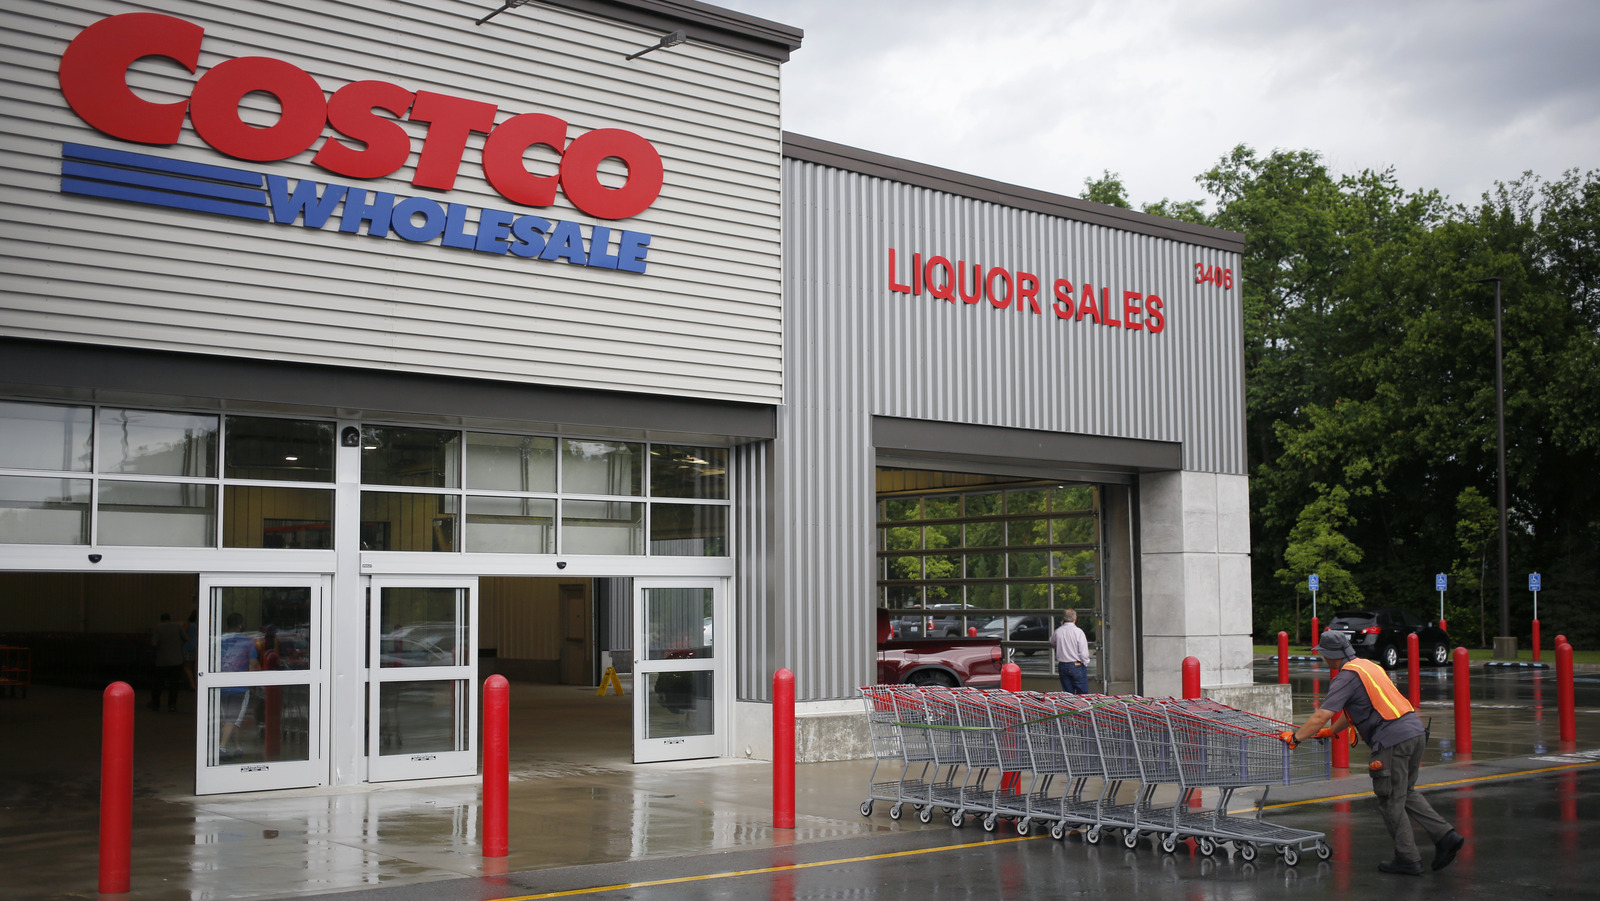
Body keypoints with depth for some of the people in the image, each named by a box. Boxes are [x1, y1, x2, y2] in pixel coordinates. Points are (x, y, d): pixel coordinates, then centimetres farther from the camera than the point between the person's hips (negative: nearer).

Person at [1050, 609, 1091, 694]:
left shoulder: (1058, 631, -1)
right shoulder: (1078, 632, -14)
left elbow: (1051, 641, 23)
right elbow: (1084, 653, -15)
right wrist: (1085, 663, 2)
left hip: (1062, 666, 5)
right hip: (1077, 665, -5)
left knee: (1067, 694, 10)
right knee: (1082, 694, 1)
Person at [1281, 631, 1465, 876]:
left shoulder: (1347, 676, -7)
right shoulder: (1369, 666, 21)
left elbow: (1323, 715, -13)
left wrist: (1295, 737, -3)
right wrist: (1330, 731, 39)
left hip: (1393, 740, -9)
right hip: (1416, 731, 9)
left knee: (1391, 802, 3)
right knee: (1407, 794, 21)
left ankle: (1408, 860, 8)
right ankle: (1445, 835, 11)